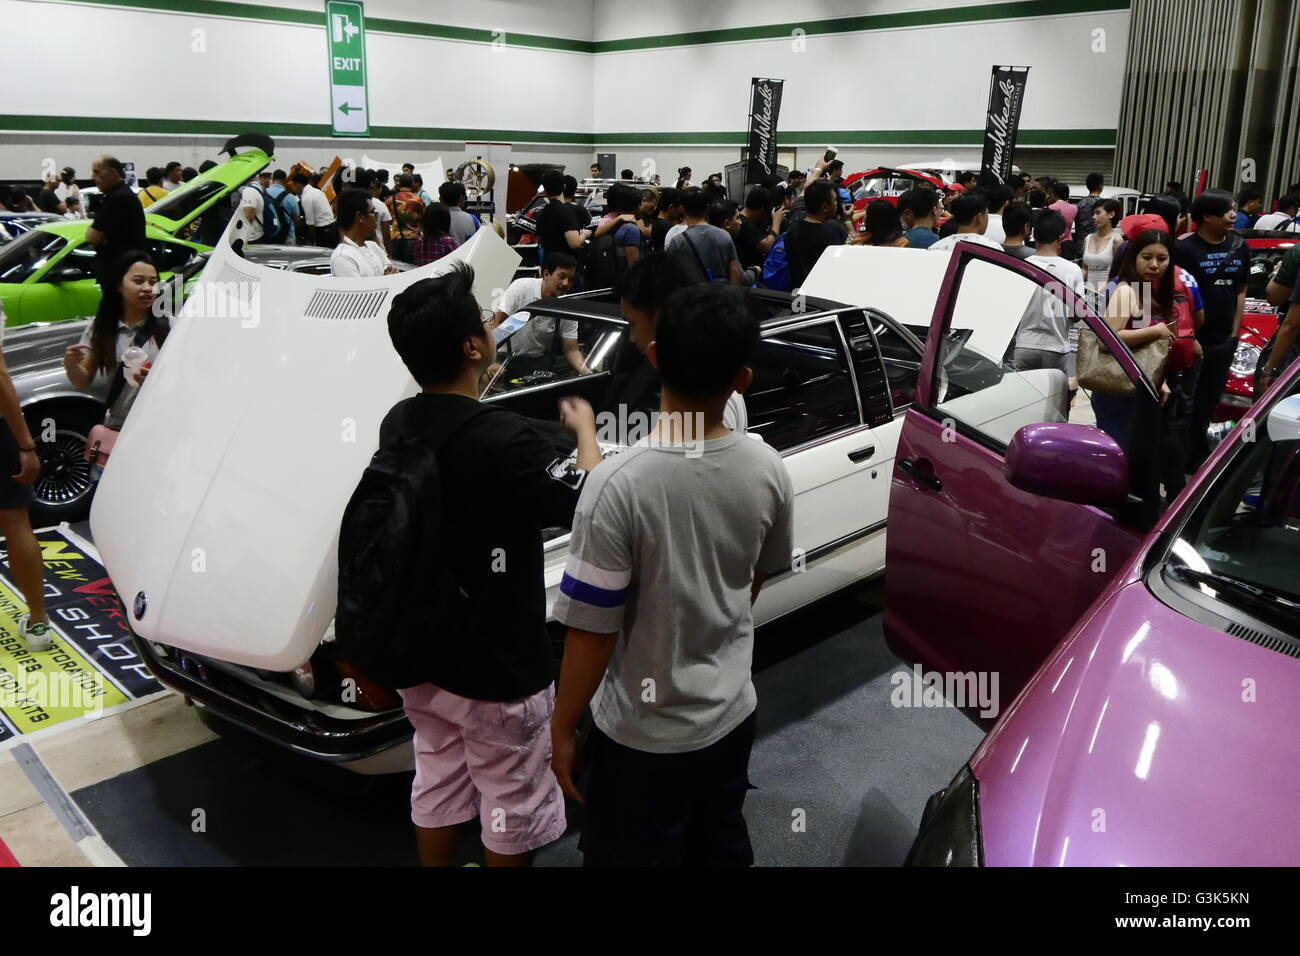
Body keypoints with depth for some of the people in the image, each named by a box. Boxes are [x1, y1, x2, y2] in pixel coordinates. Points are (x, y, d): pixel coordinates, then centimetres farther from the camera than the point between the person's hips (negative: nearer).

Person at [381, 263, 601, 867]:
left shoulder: (396, 424, -5)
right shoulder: (503, 438, -29)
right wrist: (585, 429, -4)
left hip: (422, 654, 7)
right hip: (498, 668, -7)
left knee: (437, 785, 24)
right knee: (512, 806, 14)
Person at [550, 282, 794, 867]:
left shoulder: (618, 483, -27)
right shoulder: (767, 470, -10)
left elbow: (591, 630, -21)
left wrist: (562, 731, -6)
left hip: (645, 735, -4)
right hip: (733, 714, 5)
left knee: (633, 858, 18)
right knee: (723, 851, 26)